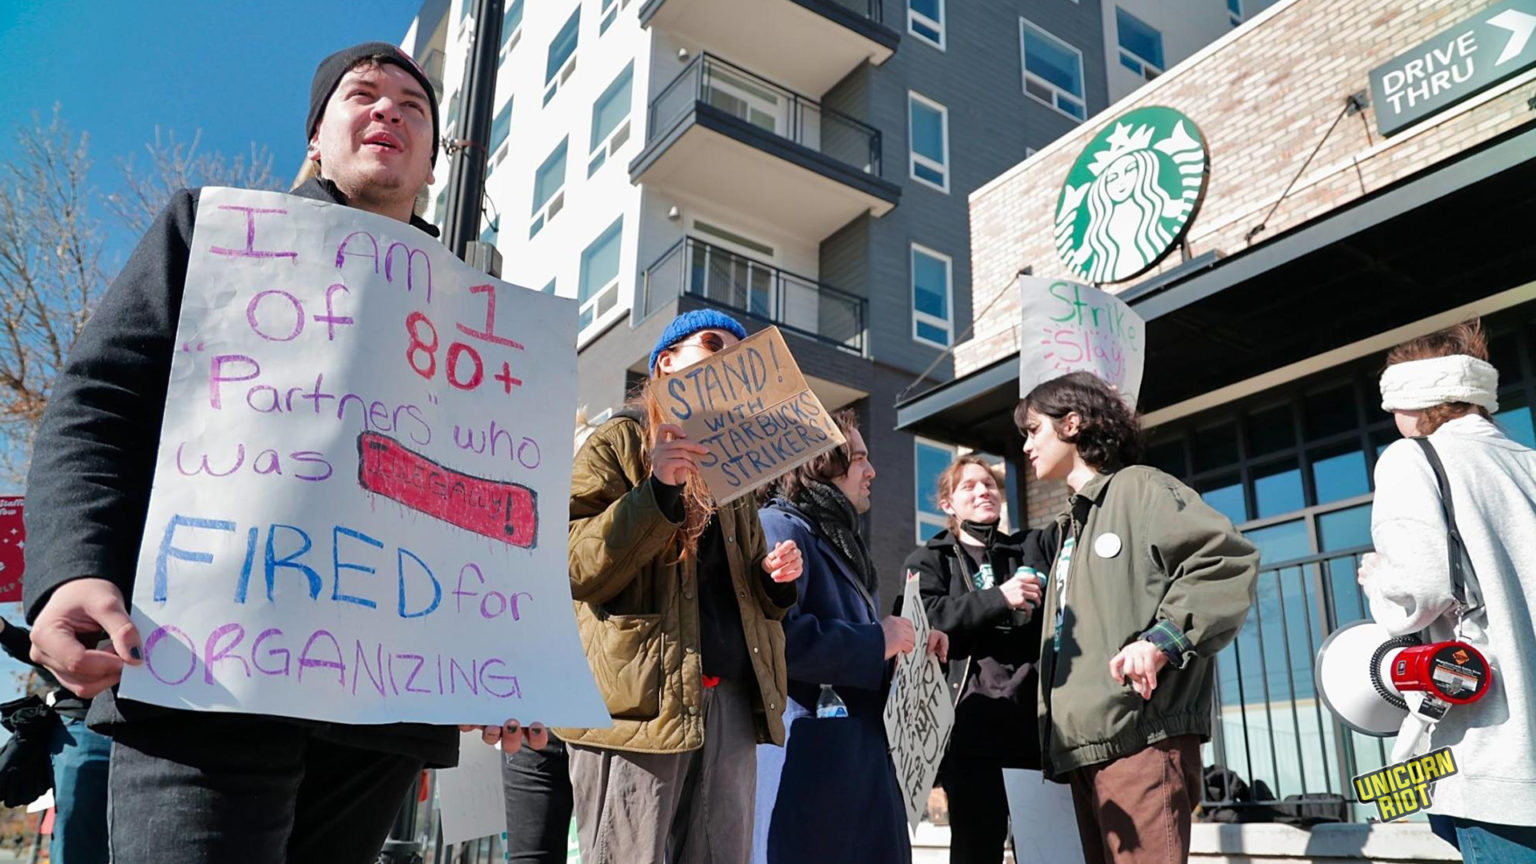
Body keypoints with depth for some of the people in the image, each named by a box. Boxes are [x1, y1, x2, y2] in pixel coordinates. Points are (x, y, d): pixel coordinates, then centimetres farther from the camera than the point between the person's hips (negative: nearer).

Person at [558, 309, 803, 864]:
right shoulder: (621, 442, 4)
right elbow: (573, 569, -10)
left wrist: (775, 579, 7)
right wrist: (657, 492, -20)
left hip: (730, 701, 6)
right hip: (642, 698, -6)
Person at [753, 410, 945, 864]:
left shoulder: (839, 539, 21)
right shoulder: (781, 529, -10)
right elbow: (774, 633, -27)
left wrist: (906, 640, 13)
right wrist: (876, 640, -16)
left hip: (861, 760, 10)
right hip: (807, 761, -10)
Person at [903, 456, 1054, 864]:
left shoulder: (1035, 546, 20)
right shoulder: (927, 561, 13)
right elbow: (926, 619, -5)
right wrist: (999, 598, -12)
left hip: (1035, 712, 2)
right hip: (971, 717, -2)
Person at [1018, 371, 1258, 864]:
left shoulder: (1138, 487, 1)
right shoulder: (1071, 525, 27)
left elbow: (1228, 562, -12)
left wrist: (1162, 640, -23)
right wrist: (1054, 737, 19)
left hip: (1140, 738, -9)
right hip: (1083, 746, 9)